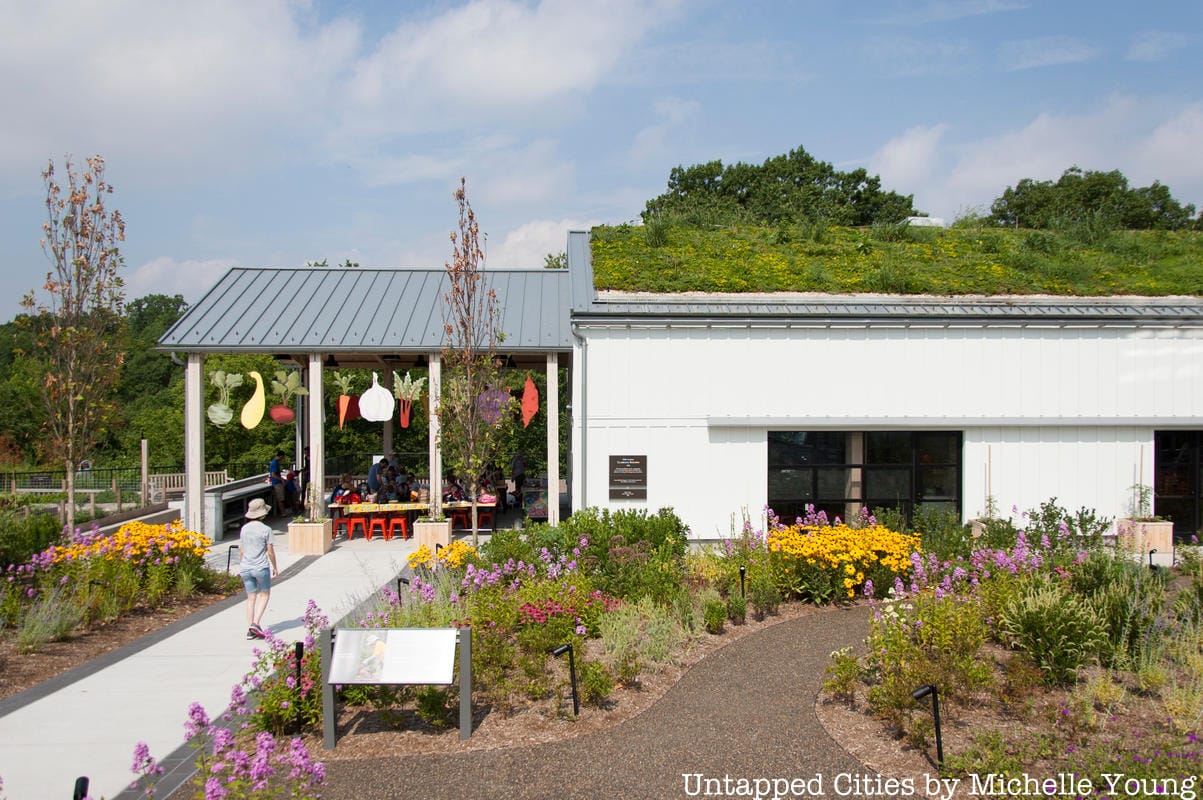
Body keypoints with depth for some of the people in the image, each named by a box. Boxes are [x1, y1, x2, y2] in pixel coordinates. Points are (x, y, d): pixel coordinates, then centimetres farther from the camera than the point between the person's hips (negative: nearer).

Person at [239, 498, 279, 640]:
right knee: (264, 594, 12)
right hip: (261, 567, -5)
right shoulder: (265, 529, -10)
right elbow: (270, 551, -6)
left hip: (246, 568, 5)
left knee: (251, 597, 11)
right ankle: (256, 623, -3)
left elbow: (241, 550, 10)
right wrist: (274, 567, 5)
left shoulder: (244, 529, 4)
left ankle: (250, 630, 11)